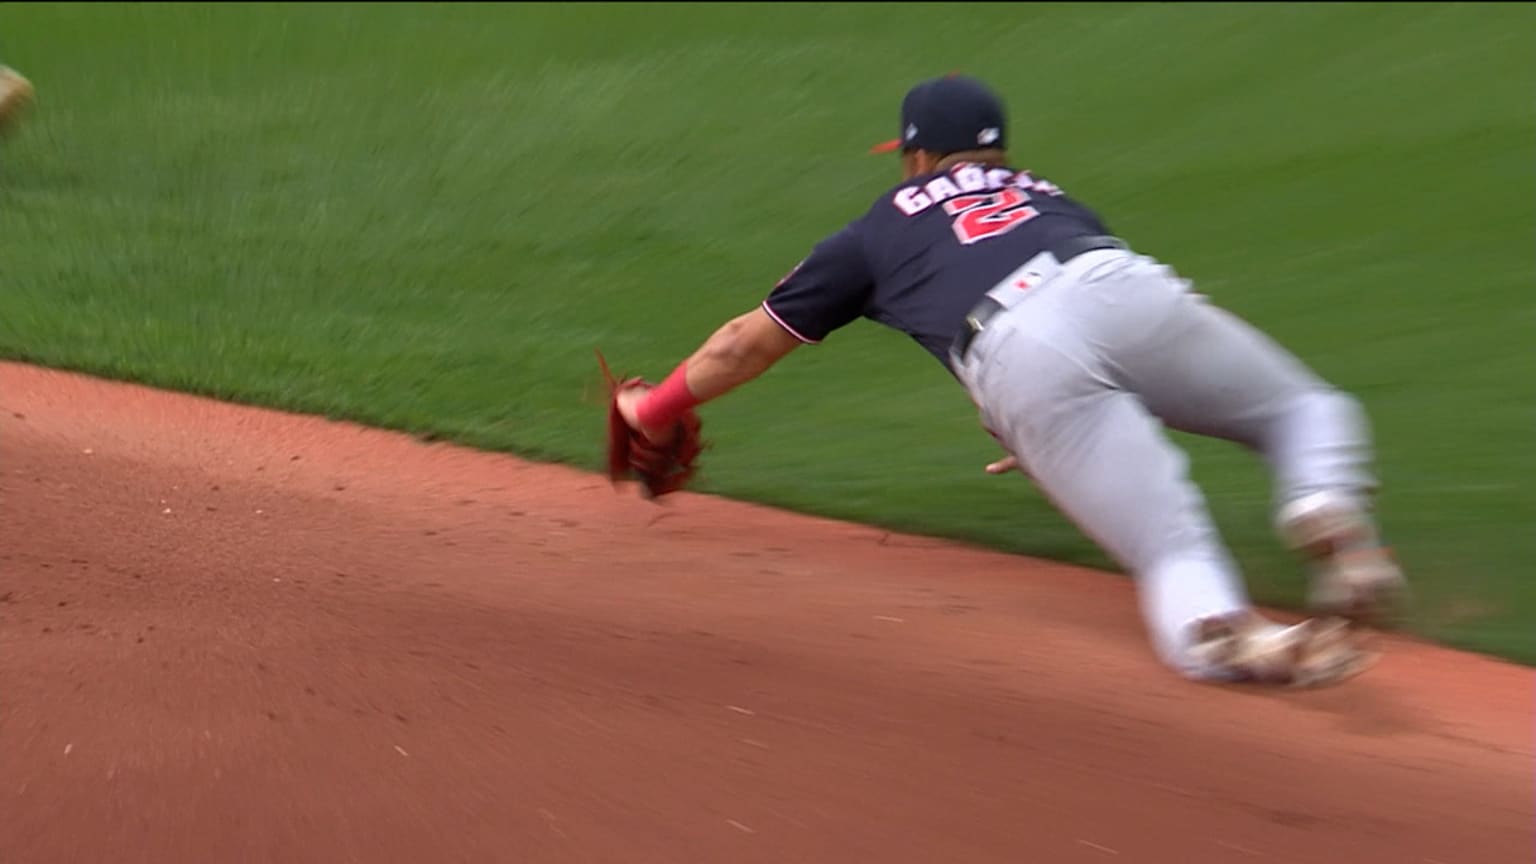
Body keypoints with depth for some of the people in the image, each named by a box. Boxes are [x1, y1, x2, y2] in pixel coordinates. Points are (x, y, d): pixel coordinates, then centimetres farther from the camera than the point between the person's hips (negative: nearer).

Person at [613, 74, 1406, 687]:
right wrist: (1044, 438, 70)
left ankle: (1223, 634, -43)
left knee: (1170, 547, -7)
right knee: (1312, 410, 16)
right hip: (1128, 292, 2)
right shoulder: (1044, 196, 42)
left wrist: (651, 413, 56)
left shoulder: (881, 229, 34)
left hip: (1021, 366, -2)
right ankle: (1323, 506, -19)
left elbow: (748, 342, 41)